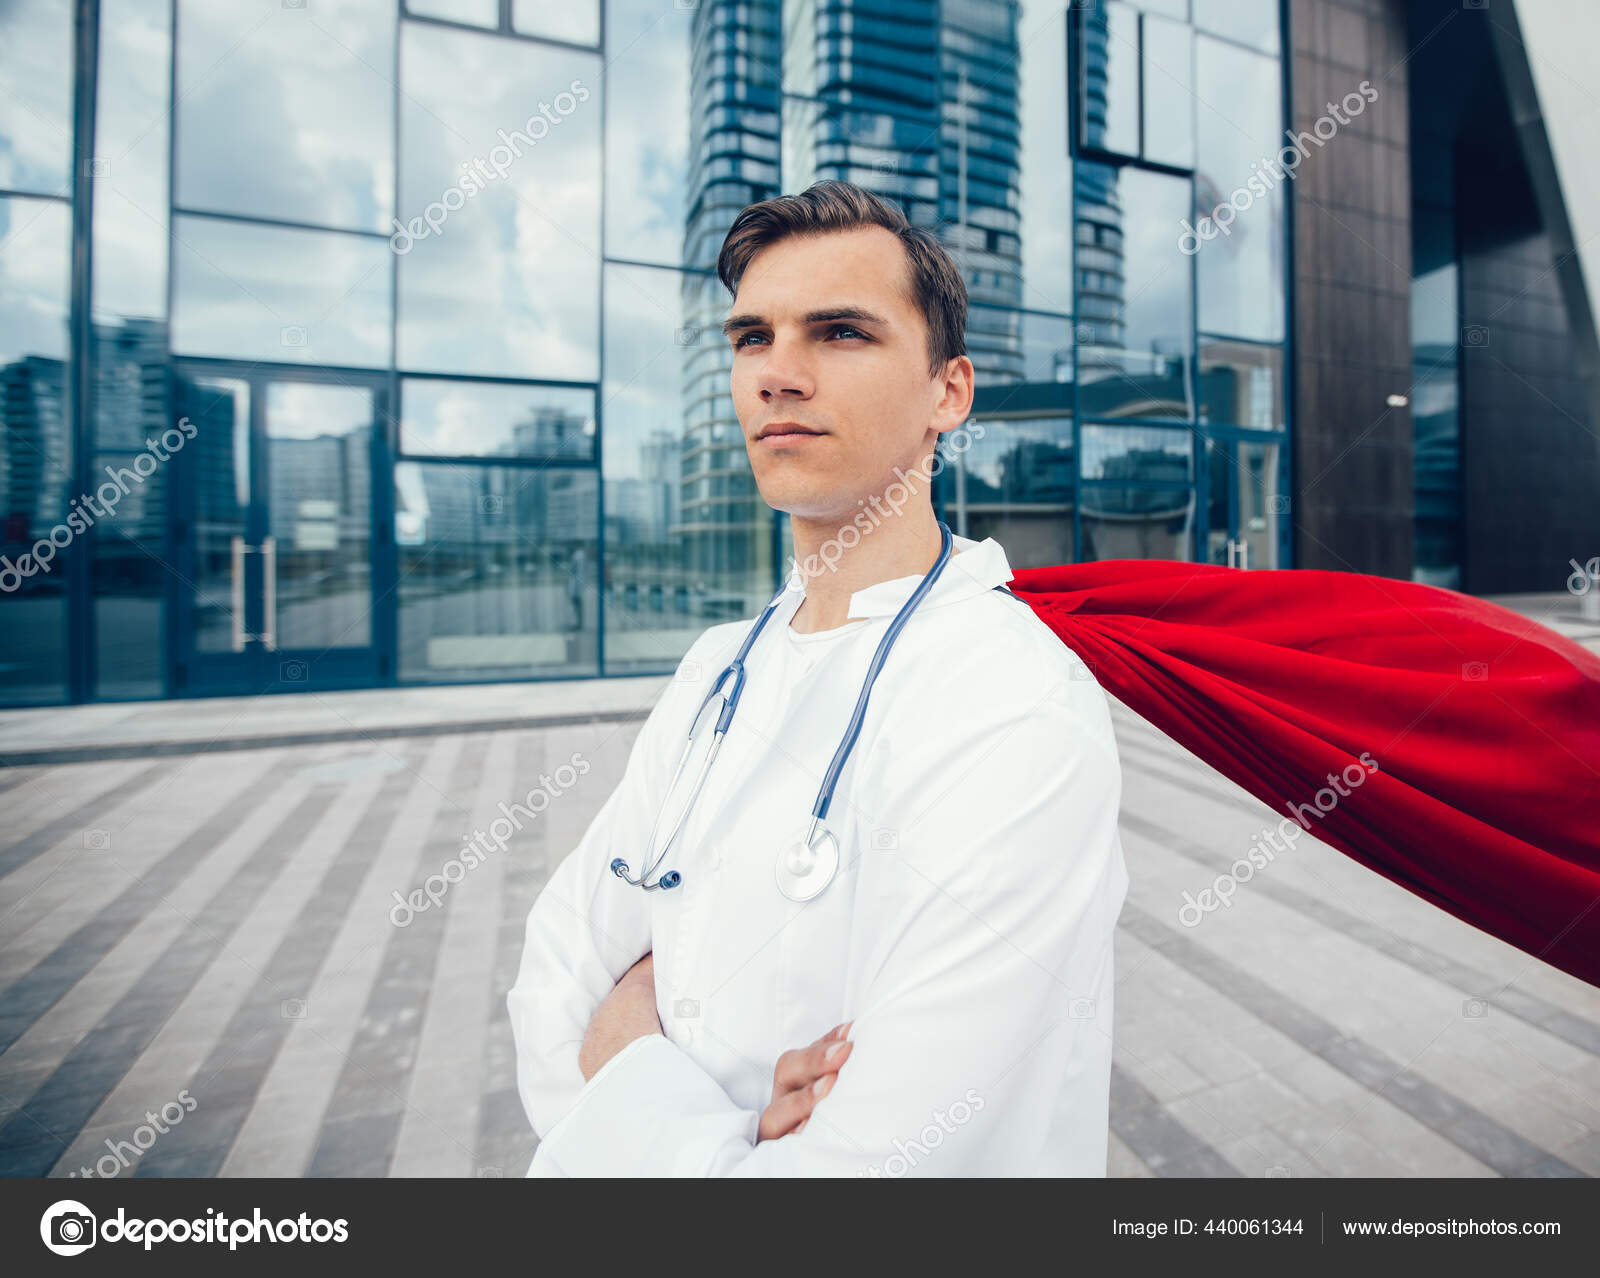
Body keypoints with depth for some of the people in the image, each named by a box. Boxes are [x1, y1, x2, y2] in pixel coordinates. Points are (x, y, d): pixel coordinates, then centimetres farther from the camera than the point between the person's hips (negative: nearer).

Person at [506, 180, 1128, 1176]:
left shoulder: (1022, 716, -29)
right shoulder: (719, 667, -6)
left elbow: (891, 1157, -31)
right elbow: (562, 956, -5)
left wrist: (632, 1057, -16)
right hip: (662, 1131, 5)